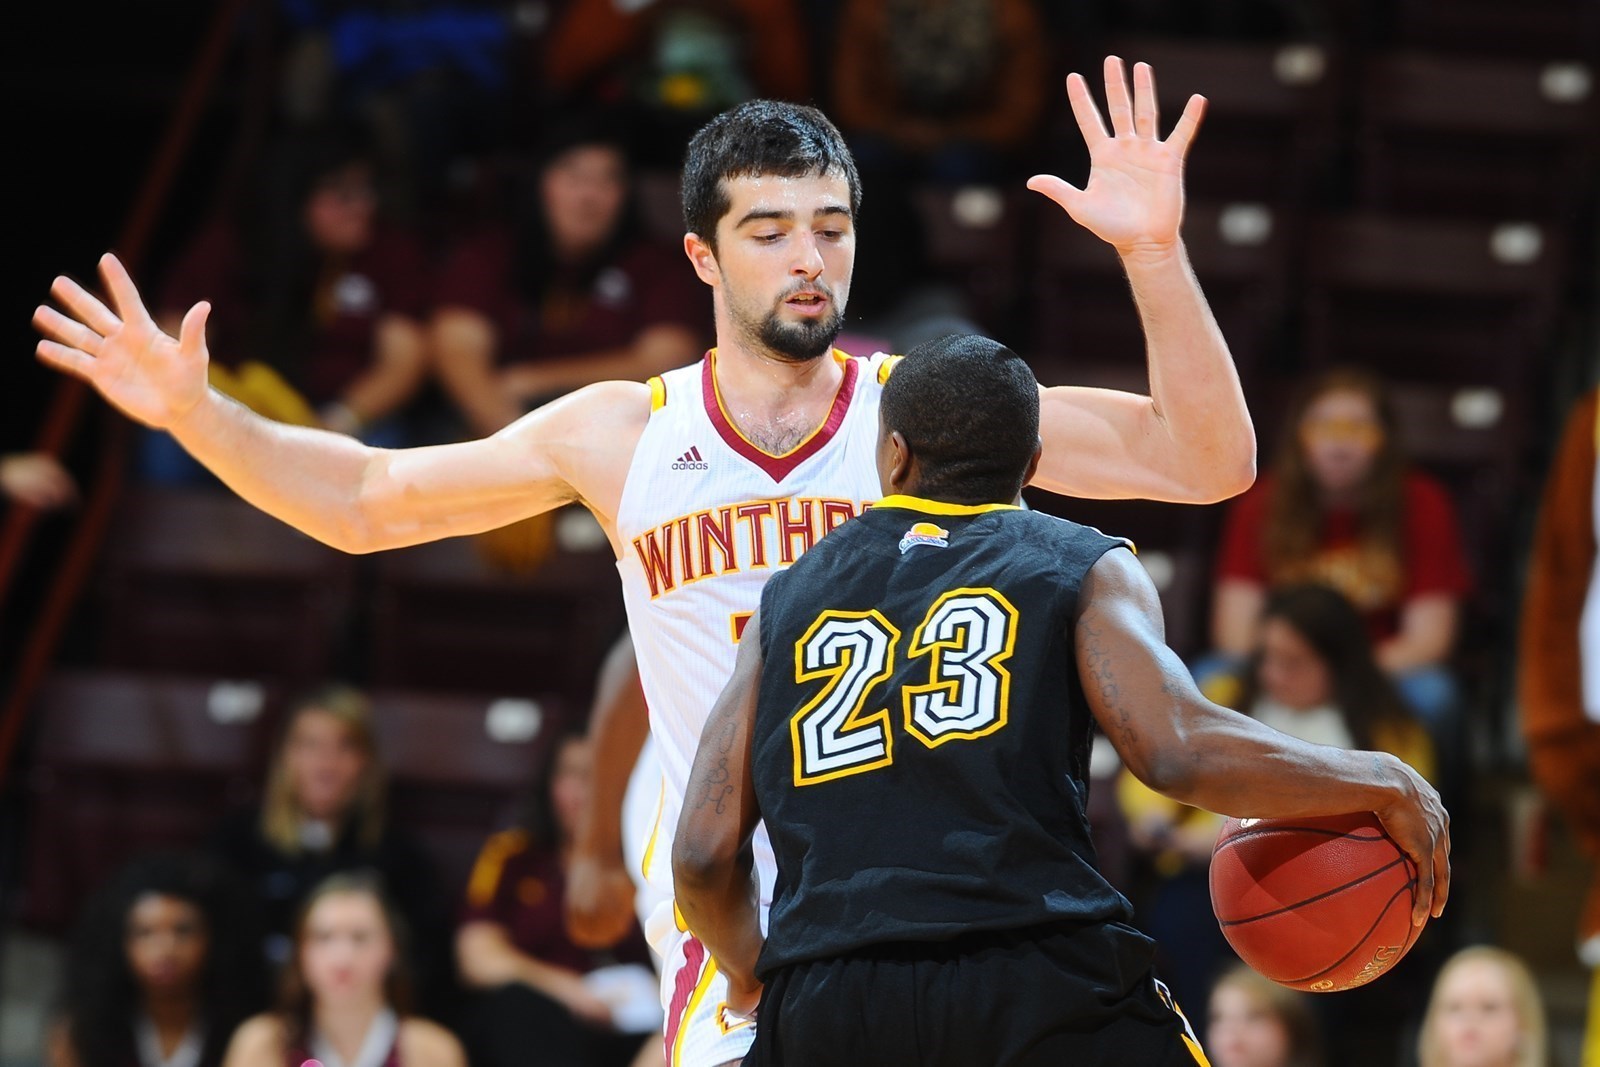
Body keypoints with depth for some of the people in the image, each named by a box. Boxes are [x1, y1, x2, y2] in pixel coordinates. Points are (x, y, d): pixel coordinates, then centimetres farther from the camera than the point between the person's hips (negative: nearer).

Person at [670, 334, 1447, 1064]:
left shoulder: (788, 601, 20)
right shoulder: (1084, 569, 11)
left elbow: (704, 855, 12)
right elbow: (1177, 753, -7)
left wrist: (749, 977, 32)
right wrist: (1380, 784, 6)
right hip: (1042, 987, -2)